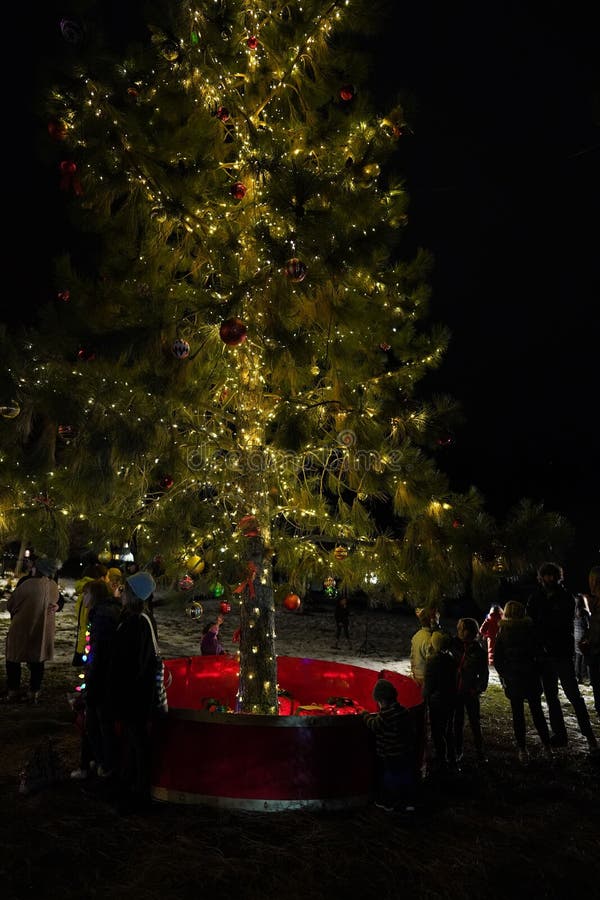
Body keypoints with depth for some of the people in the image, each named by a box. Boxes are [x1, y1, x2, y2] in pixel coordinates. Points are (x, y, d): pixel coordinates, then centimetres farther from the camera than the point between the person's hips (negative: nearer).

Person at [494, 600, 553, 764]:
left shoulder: (502, 634, -6)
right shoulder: (530, 630, -7)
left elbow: (497, 659, -4)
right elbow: (538, 653, -2)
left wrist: (503, 676, 9)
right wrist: (538, 672, 12)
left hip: (512, 679, -1)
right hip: (531, 677, 1)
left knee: (517, 715, 7)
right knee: (537, 712, 13)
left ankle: (522, 750, 9)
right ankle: (547, 747, 15)